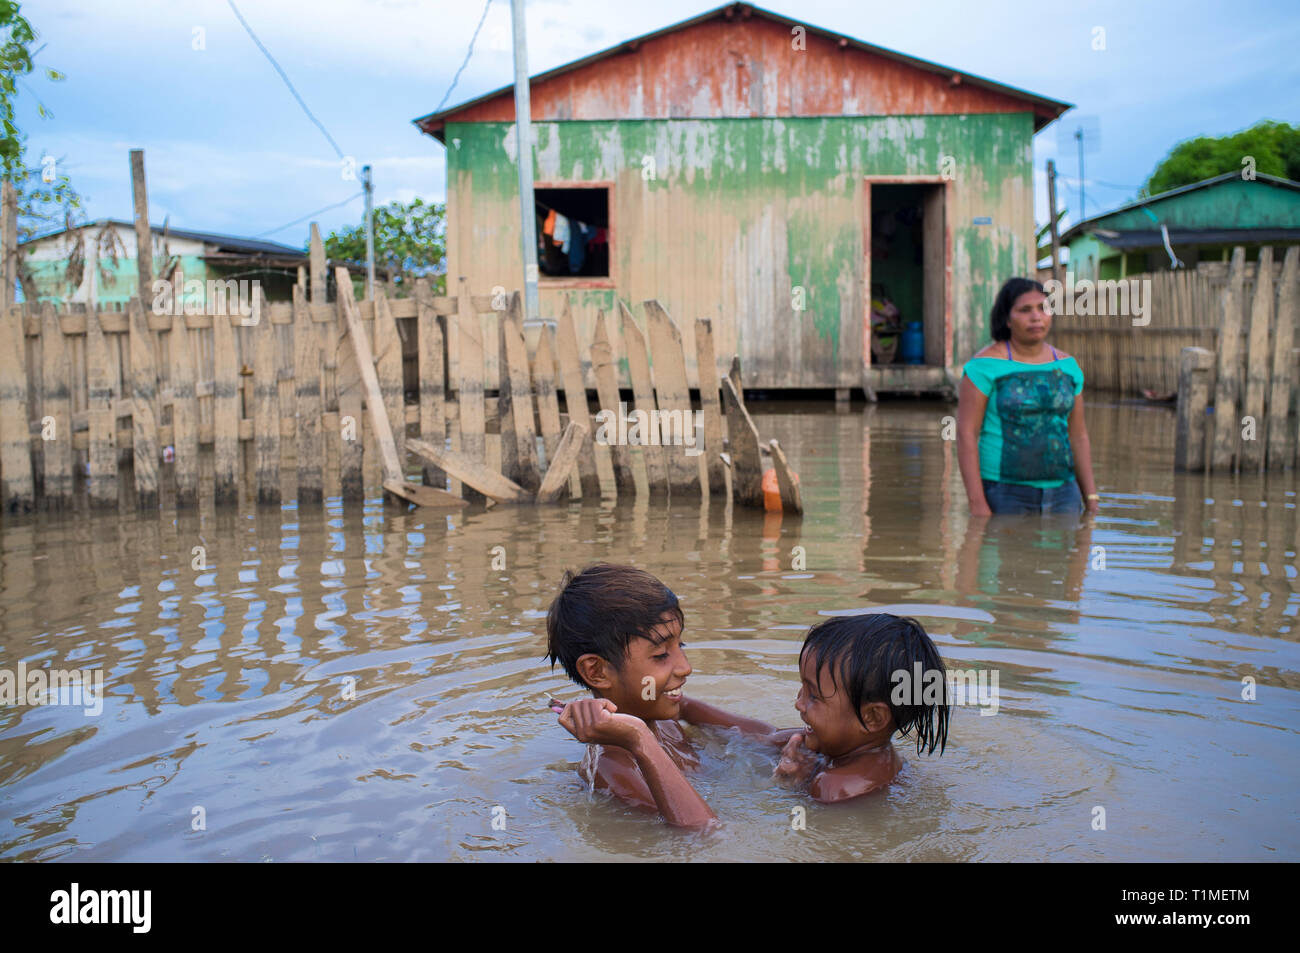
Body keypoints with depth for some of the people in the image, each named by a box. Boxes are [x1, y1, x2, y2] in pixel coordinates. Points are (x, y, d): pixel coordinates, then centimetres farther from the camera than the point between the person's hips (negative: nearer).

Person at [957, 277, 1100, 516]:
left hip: (1063, 493, 5)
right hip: (1005, 495, -5)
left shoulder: (1067, 366, 11)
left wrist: (1090, 498, 11)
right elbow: (966, 434, -10)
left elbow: (1078, 435, 15)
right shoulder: (986, 365, -6)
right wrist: (977, 505, -17)